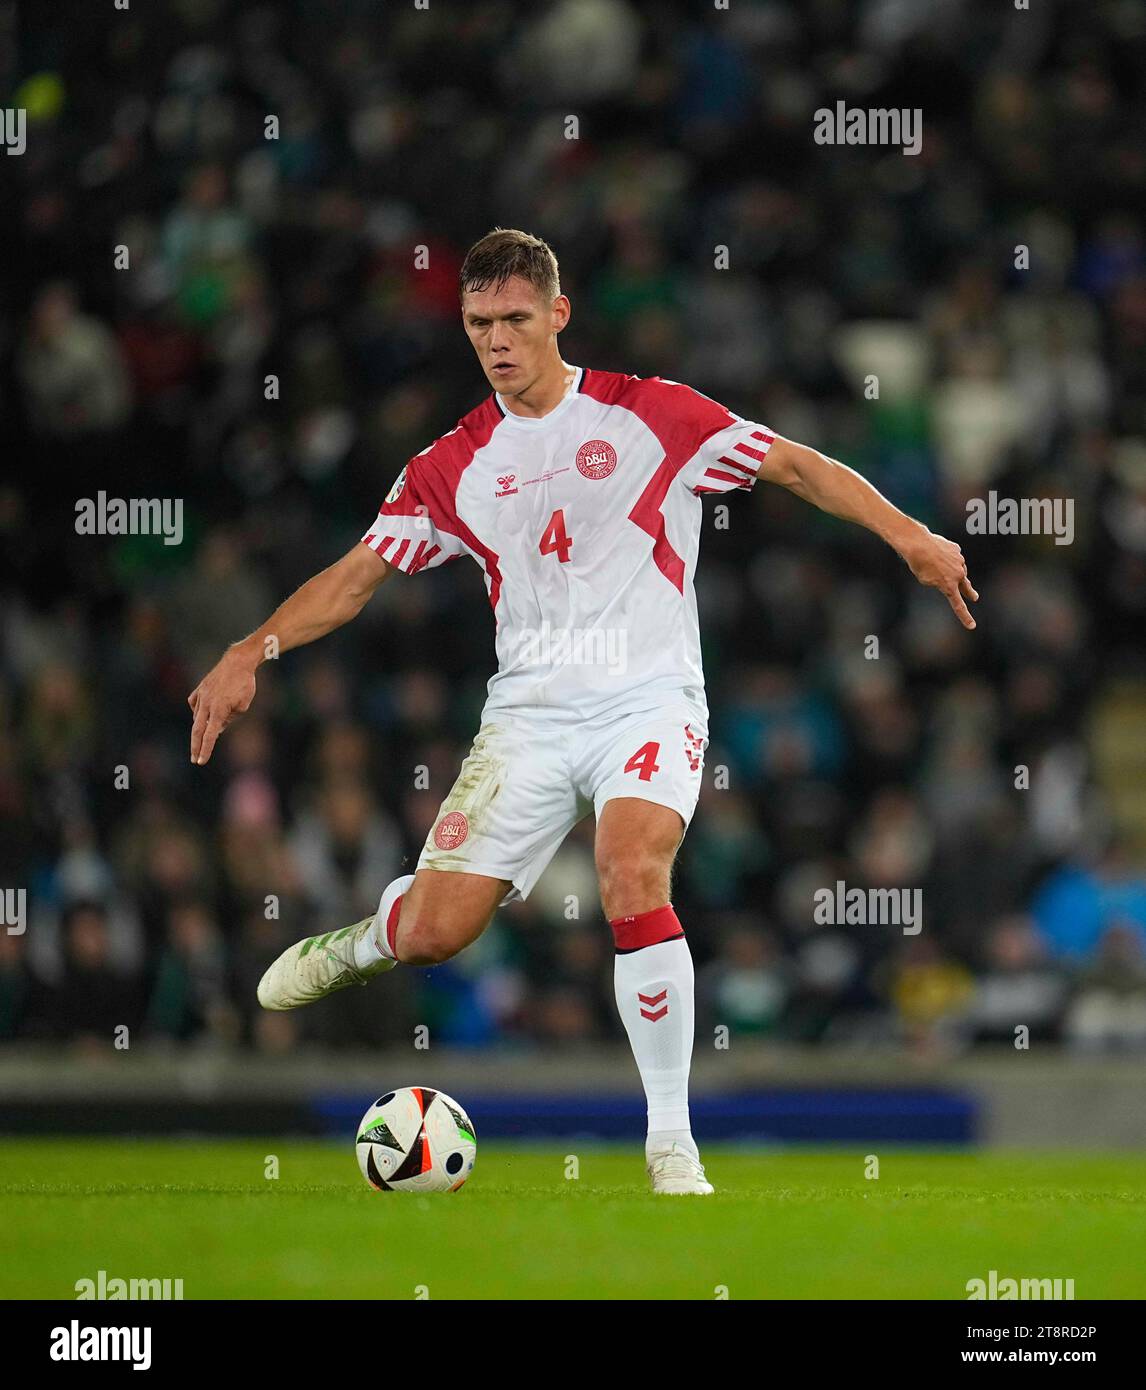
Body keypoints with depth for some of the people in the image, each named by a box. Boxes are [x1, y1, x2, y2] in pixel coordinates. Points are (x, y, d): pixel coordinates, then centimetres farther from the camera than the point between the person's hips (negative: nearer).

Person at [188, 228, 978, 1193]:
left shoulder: (651, 416, 0)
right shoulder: (454, 467, 8)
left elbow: (795, 465, 2)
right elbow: (360, 573, 10)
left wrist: (908, 535, -8)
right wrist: (252, 652, -3)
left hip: (646, 701, -3)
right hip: (528, 714, 3)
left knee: (633, 878, -29)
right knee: (435, 931, -7)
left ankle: (672, 1141, -18)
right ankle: (362, 944, 34)